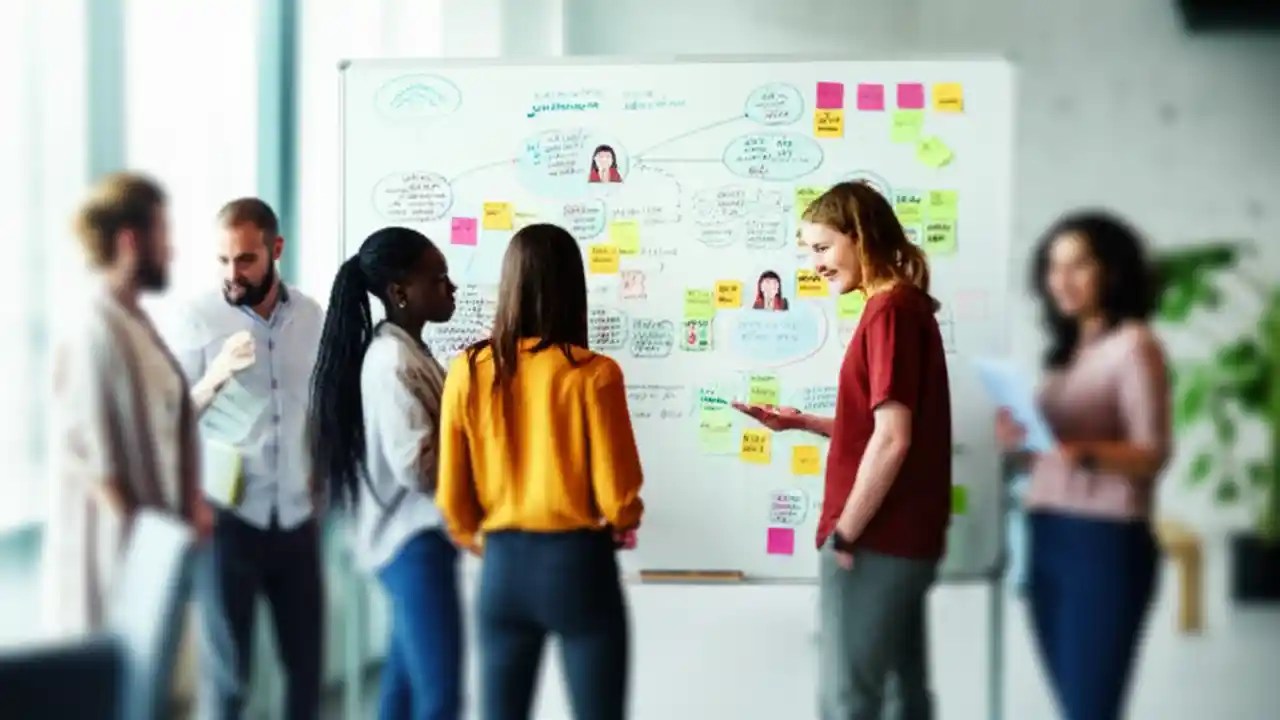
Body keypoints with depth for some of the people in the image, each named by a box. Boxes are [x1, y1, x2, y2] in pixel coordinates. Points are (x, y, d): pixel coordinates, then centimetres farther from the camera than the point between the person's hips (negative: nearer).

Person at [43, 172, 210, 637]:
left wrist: (193, 503, 2)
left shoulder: (138, 321, 9)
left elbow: (178, 421, 12)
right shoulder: (93, 330, -18)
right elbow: (90, 452, -20)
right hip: (111, 545, -9)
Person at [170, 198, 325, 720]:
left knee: (306, 661, 12)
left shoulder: (311, 316, 4)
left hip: (297, 519, 4)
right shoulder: (201, 318, -7)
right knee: (227, 667, 5)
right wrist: (217, 375, -25)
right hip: (229, 517, -3)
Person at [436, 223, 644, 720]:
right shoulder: (593, 374, -12)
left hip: (503, 566, 3)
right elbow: (617, 498, -10)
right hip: (579, 565, -3)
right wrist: (624, 522, 13)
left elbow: (453, 497, 2)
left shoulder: (469, 370, -3)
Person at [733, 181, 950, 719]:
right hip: (902, 537, 10)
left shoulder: (888, 311, -16)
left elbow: (893, 439, -21)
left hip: (875, 540, -10)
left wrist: (844, 533, -14)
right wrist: (803, 423, 8)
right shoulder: (906, 307, 14)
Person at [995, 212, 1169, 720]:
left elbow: (1153, 453, -13)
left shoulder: (1134, 344, -5)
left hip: (1106, 541, -7)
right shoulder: (1064, 350, 17)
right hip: (1047, 537, 7)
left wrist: (1084, 452, -30)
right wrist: (1017, 442, -4)